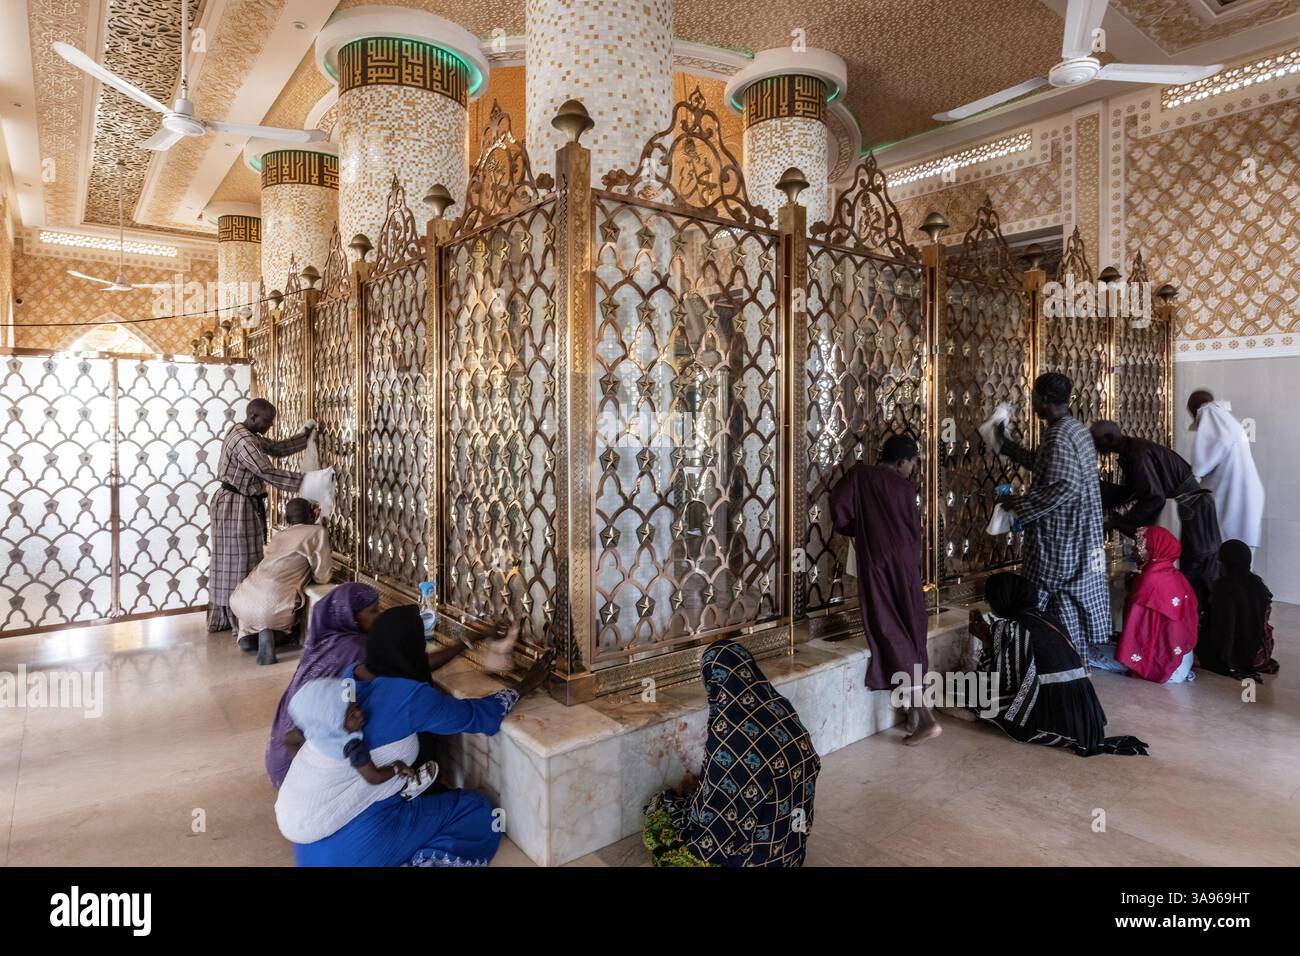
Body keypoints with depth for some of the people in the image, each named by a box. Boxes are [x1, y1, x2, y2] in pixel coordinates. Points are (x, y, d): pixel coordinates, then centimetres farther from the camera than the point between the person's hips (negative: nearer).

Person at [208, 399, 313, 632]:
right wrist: (303, 480, -26)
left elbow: (277, 449, 16)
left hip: (243, 504, 11)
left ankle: (222, 618, 25)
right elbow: (267, 473, -28)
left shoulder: (248, 434, 10)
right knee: (238, 562, -3)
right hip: (236, 506, -11)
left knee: (234, 561, 15)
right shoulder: (243, 441, -22)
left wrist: (305, 436, 7)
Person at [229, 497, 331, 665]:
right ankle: (269, 632, -3)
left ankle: (247, 633, 15)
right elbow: (322, 577, 2)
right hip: (273, 607, -5)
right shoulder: (317, 532, 3)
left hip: (242, 602, 6)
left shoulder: (279, 535, 21)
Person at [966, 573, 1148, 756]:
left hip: (1052, 717, -8)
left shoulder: (1010, 628, -12)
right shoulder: (1045, 617, 12)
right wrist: (990, 632, 26)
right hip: (1083, 713, 8)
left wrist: (984, 640, -2)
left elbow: (1001, 681, -8)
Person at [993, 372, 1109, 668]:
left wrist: (1019, 503, -19)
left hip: (1059, 535, -10)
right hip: (1077, 533, 10)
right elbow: (1041, 463, 24)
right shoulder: (1075, 427, 11)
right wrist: (1005, 443, 26)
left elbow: (1064, 487, -26)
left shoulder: (1058, 435, -21)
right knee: (1071, 598, 17)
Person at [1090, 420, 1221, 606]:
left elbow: (1154, 497, -28)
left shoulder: (1138, 453, -24)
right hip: (1181, 506, 9)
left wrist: (1119, 522, -24)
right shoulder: (1130, 451, 5)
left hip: (1190, 508, -9)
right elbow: (1128, 493, 9)